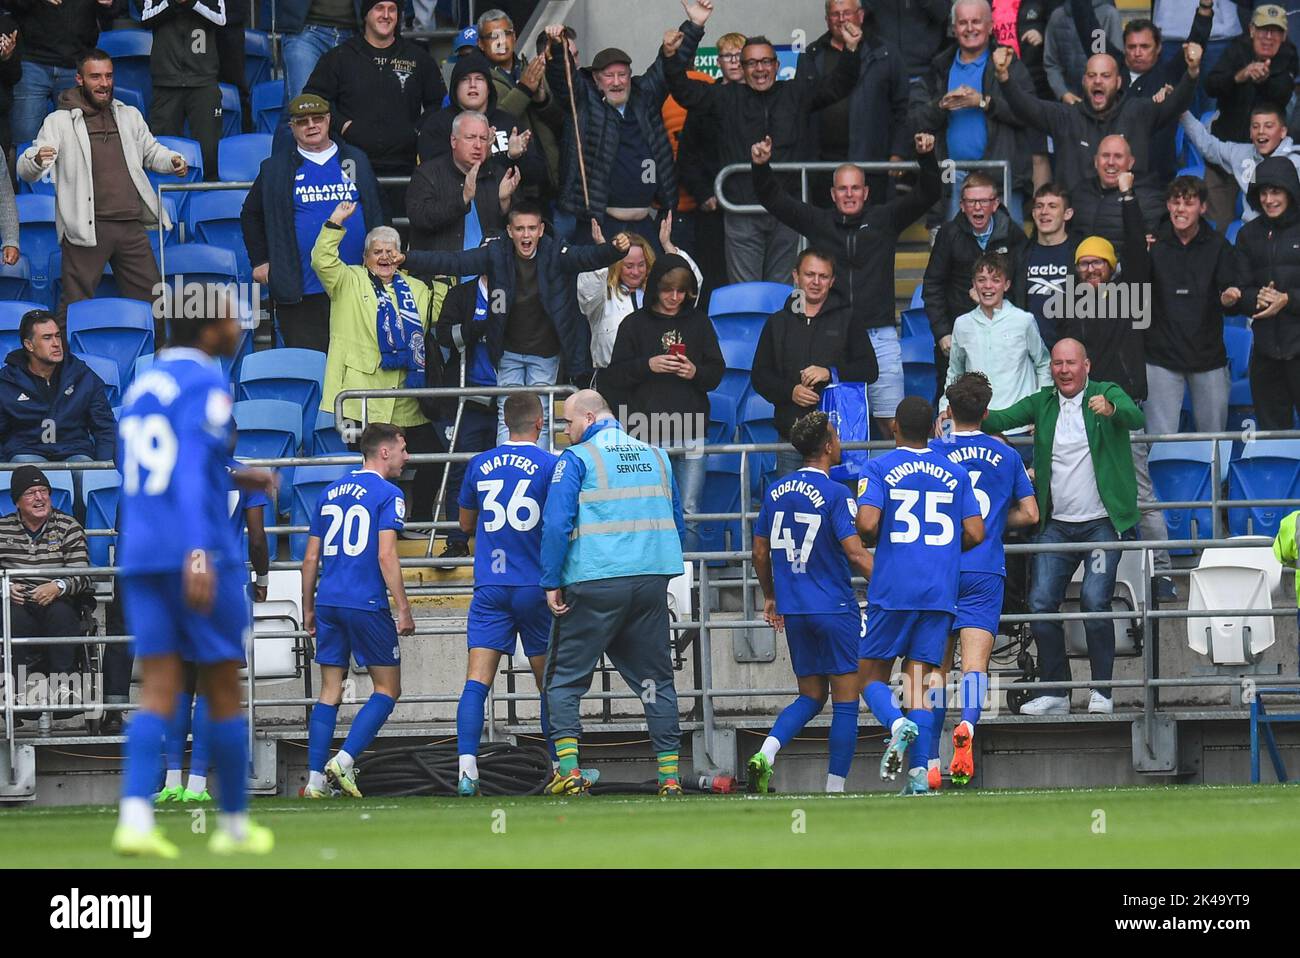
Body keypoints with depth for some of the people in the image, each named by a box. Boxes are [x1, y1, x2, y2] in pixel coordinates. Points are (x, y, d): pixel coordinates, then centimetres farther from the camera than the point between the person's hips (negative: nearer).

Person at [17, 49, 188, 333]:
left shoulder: (129, 116, 17)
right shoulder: (59, 121, 0)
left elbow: (151, 152, 31)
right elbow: (26, 171, -6)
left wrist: (172, 161, 8)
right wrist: (37, 160, -31)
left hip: (132, 226, 5)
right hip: (86, 227, -5)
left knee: (150, 298, 9)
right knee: (76, 304, -7)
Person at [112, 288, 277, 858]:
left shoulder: (141, 387, 16)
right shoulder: (205, 384, -8)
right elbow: (192, 470, -22)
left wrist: (234, 480, 33)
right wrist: (199, 552, -31)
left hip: (140, 556, 6)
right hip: (201, 559, -6)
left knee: (158, 691, -1)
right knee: (224, 691, 8)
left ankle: (135, 817, -20)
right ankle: (234, 824, 17)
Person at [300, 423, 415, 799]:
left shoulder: (331, 492, 15)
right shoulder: (387, 494, -5)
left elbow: (310, 559, 15)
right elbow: (386, 556, -14)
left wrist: (308, 609, 23)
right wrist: (404, 609, -11)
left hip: (328, 603, 6)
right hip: (367, 604, -6)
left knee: (330, 692, 9)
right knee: (387, 689, 4)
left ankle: (315, 779, 2)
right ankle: (344, 761, -11)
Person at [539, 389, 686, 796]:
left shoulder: (577, 459, -4)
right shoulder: (656, 456, 14)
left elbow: (556, 524, -11)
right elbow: (675, 522, 20)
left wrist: (552, 583, -6)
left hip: (594, 583, -5)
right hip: (652, 580, 5)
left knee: (565, 678, 4)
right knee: (655, 679, 12)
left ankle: (568, 767, -8)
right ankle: (670, 774, 8)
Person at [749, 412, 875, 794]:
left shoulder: (776, 491, 7)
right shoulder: (835, 494, -11)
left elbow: (760, 552, 13)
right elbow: (855, 553, -17)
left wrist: (770, 597, 26)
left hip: (793, 612, 6)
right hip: (835, 609, -6)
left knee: (810, 696, 16)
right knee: (845, 701, 3)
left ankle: (766, 752, -9)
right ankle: (835, 791, 0)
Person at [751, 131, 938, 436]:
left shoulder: (884, 220, 7)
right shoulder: (818, 222, 9)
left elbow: (927, 195, 2)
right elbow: (774, 199, 9)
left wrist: (926, 158, -15)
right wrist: (761, 167, -8)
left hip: (879, 337, -1)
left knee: (892, 423, -2)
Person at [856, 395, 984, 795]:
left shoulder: (879, 469, -2)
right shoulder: (955, 473, 9)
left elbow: (867, 524, -14)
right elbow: (975, 533, 4)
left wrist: (874, 542, 9)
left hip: (892, 590, -3)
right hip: (941, 591, 3)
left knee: (871, 675, 9)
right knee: (921, 678, 4)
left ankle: (896, 722, -23)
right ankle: (919, 772, -9)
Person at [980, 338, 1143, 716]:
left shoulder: (1107, 394, -2)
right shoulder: (1042, 403, 10)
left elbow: (1136, 418, -20)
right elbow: (1004, 419, 0)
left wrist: (1110, 409, -42)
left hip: (1102, 524, -4)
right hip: (1056, 525, 4)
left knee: (1094, 601, -16)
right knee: (1041, 603, -2)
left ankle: (1102, 691, -6)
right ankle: (1055, 692, 7)